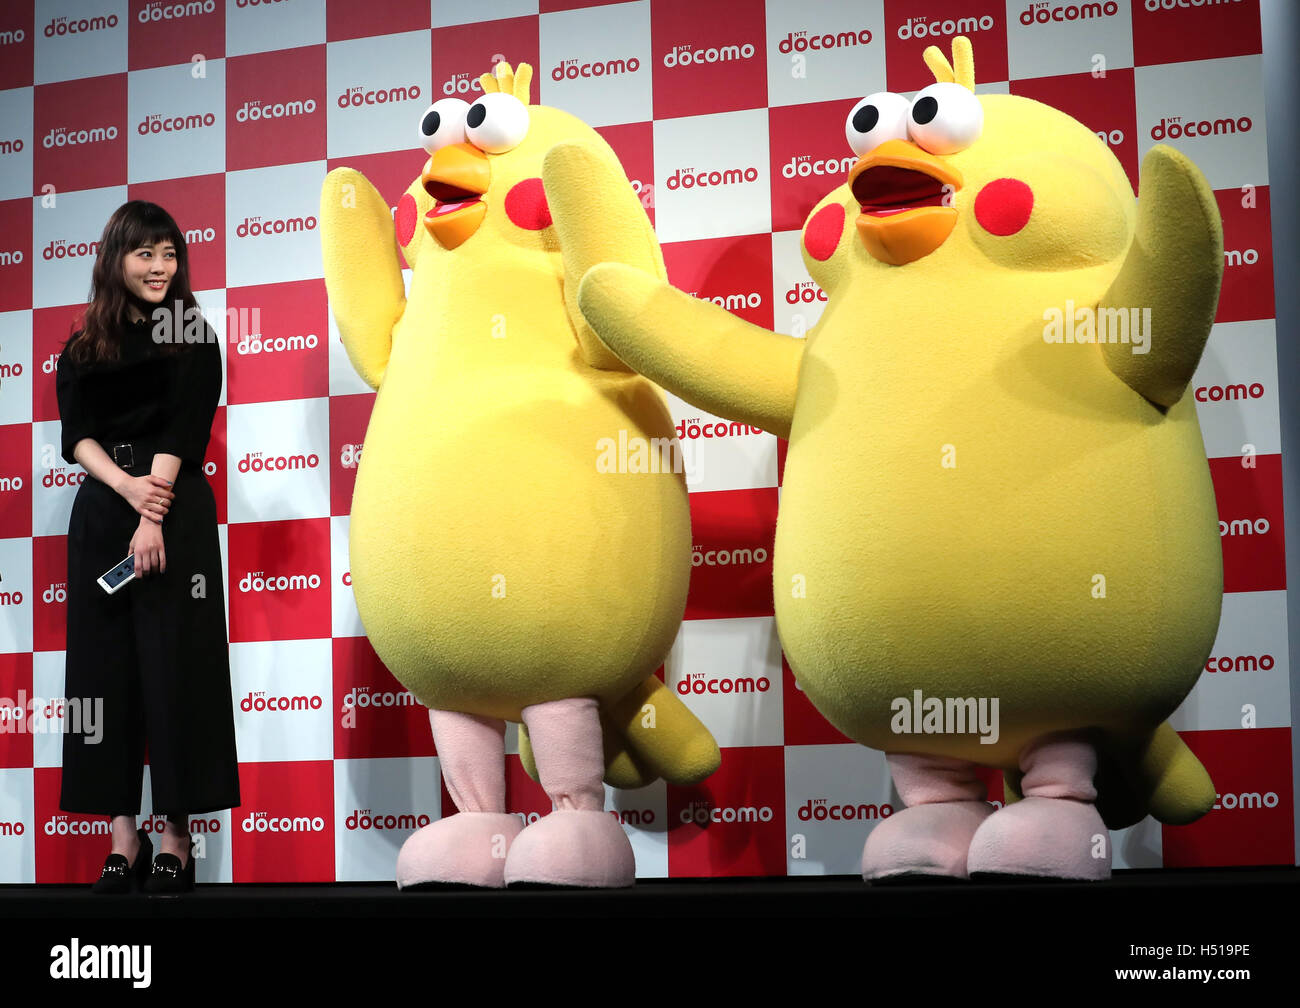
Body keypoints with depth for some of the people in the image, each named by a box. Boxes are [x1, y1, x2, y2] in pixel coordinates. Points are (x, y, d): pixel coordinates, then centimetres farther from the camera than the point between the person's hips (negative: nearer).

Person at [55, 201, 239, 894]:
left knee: (174, 665, -5)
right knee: (106, 668, 1)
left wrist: (154, 518, -17)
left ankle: (177, 838, -1)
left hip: (176, 513, -3)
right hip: (100, 513, 3)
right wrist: (128, 486, -15)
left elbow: (182, 431, -6)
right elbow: (75, 435, 4)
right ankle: (123, 836, 6)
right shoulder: (84, 348, 13)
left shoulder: (192, 338, 4)